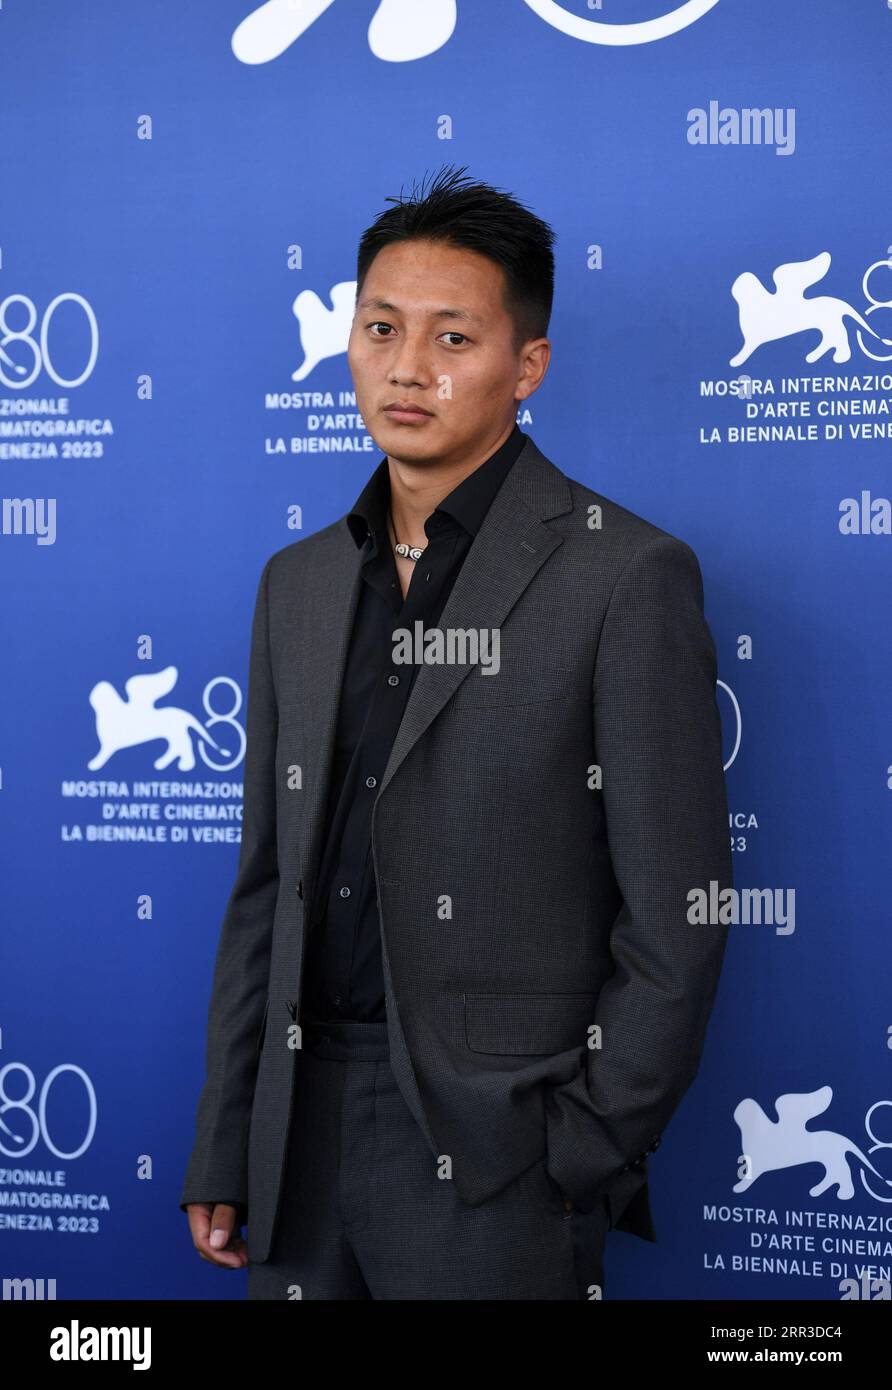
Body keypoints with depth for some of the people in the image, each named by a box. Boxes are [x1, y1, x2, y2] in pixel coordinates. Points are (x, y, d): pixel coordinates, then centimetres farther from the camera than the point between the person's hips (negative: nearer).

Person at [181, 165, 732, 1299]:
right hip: (303, 1138, 5)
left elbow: (673, 920, -9)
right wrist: (221, 1153, 10)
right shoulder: (298, 582, 10)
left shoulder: (628, 577, -8)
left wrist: (584, 1163, -10)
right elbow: (266, 886, 12)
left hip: (495, 1155, -5)